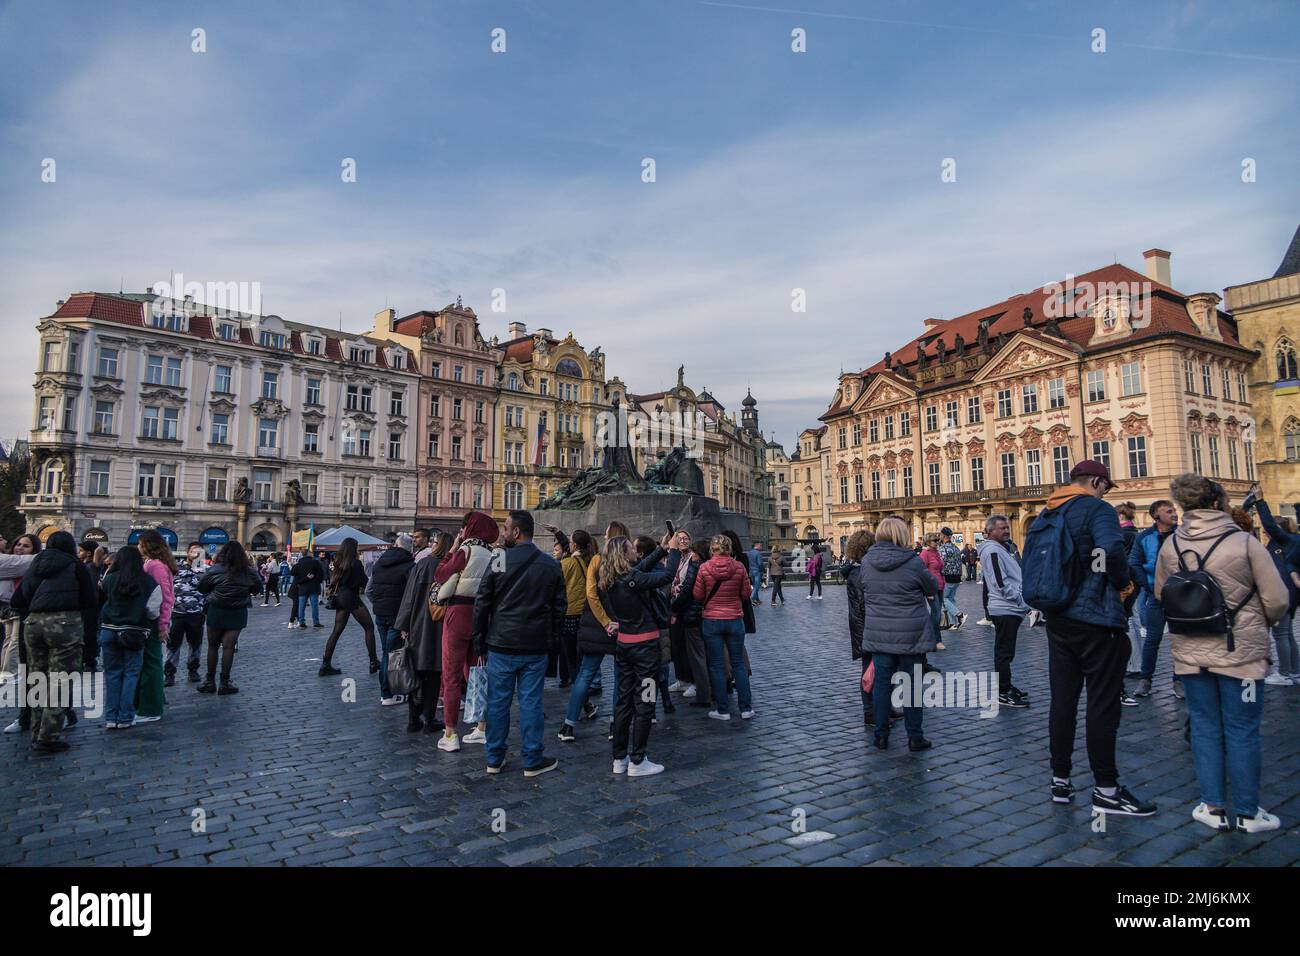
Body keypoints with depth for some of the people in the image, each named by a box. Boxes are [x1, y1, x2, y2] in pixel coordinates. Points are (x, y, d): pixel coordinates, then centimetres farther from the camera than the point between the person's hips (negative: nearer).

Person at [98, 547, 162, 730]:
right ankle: (125, 718, 7)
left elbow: (102, 596, 16)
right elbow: (153, 611, -6)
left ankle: (110, 717, 12)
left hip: (109, 630, 2)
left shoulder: (110, 579, -3)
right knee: (130, 674, 6)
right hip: (134, 633, -2)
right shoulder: (149, 582, -7)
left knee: (112, 673, 10)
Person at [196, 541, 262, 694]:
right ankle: (225, 683, 8)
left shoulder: (216, 569, -8)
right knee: (228, 647, 4)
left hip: (217, 611, -1)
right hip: (238, 612, 1)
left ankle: (210, 681, 17)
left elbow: (200, 588, -2)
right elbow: (257, 589, 7)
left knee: (213, 646, 12)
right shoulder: (250, 571, -4)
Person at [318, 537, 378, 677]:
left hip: (339, 598, 7)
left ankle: (326, 665, 11)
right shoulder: (355, 562, -11)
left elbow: (332, 579, 14)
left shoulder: (337, 562, 8)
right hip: (351, 597, -7)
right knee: (369, 627, 1)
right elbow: (363, 582, -8)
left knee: (336, 631, 11)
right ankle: (373, 662, 0)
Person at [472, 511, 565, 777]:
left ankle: (494, 759, 20)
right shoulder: (551, 565, 2)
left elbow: (482, 603, -4)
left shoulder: (499, 561, -7)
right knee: (531, 703, 6)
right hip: (536, 647, 1)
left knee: (498, 702, 9)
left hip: (501, 645, -1)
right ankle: (533, 761, 12)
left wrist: (480, 641, 5)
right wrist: (553, 639, 13)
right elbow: (560, 605, 5)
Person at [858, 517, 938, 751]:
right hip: (911, 634, -3)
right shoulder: (913, 562, -14)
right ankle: (915, 738, 17)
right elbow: (933, 587, 1)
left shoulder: (867, 561, -2)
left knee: (882, 682, 11)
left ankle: (881, 735, 19)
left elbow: (861, 589, 10)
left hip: (878, 633, 3)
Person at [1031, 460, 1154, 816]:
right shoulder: (1097, 509, -10)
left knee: (1062, 700, 12)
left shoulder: (1045, 515, 12)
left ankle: (1060, 780, 20)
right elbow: (1111, 549, -28)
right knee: (1103, 703, 1)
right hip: (1097, 619, -7)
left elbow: (1031, 560, 15)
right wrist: (1123, 583, -11)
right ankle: (1106, 789, 9)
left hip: (1058, 619, 7)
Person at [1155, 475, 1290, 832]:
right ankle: (1247, 812, 20)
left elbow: (1161, 594, 9)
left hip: (1190, 652, 3)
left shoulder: (1170, 546, -2)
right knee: (1242, 731, 9)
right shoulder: (1245, 543, -13)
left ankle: (1213, 806, 20)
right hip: (1240, 651, -3)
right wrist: (1261, 623, 12)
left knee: (1204, 727, 13)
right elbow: (1278, 600, -8)